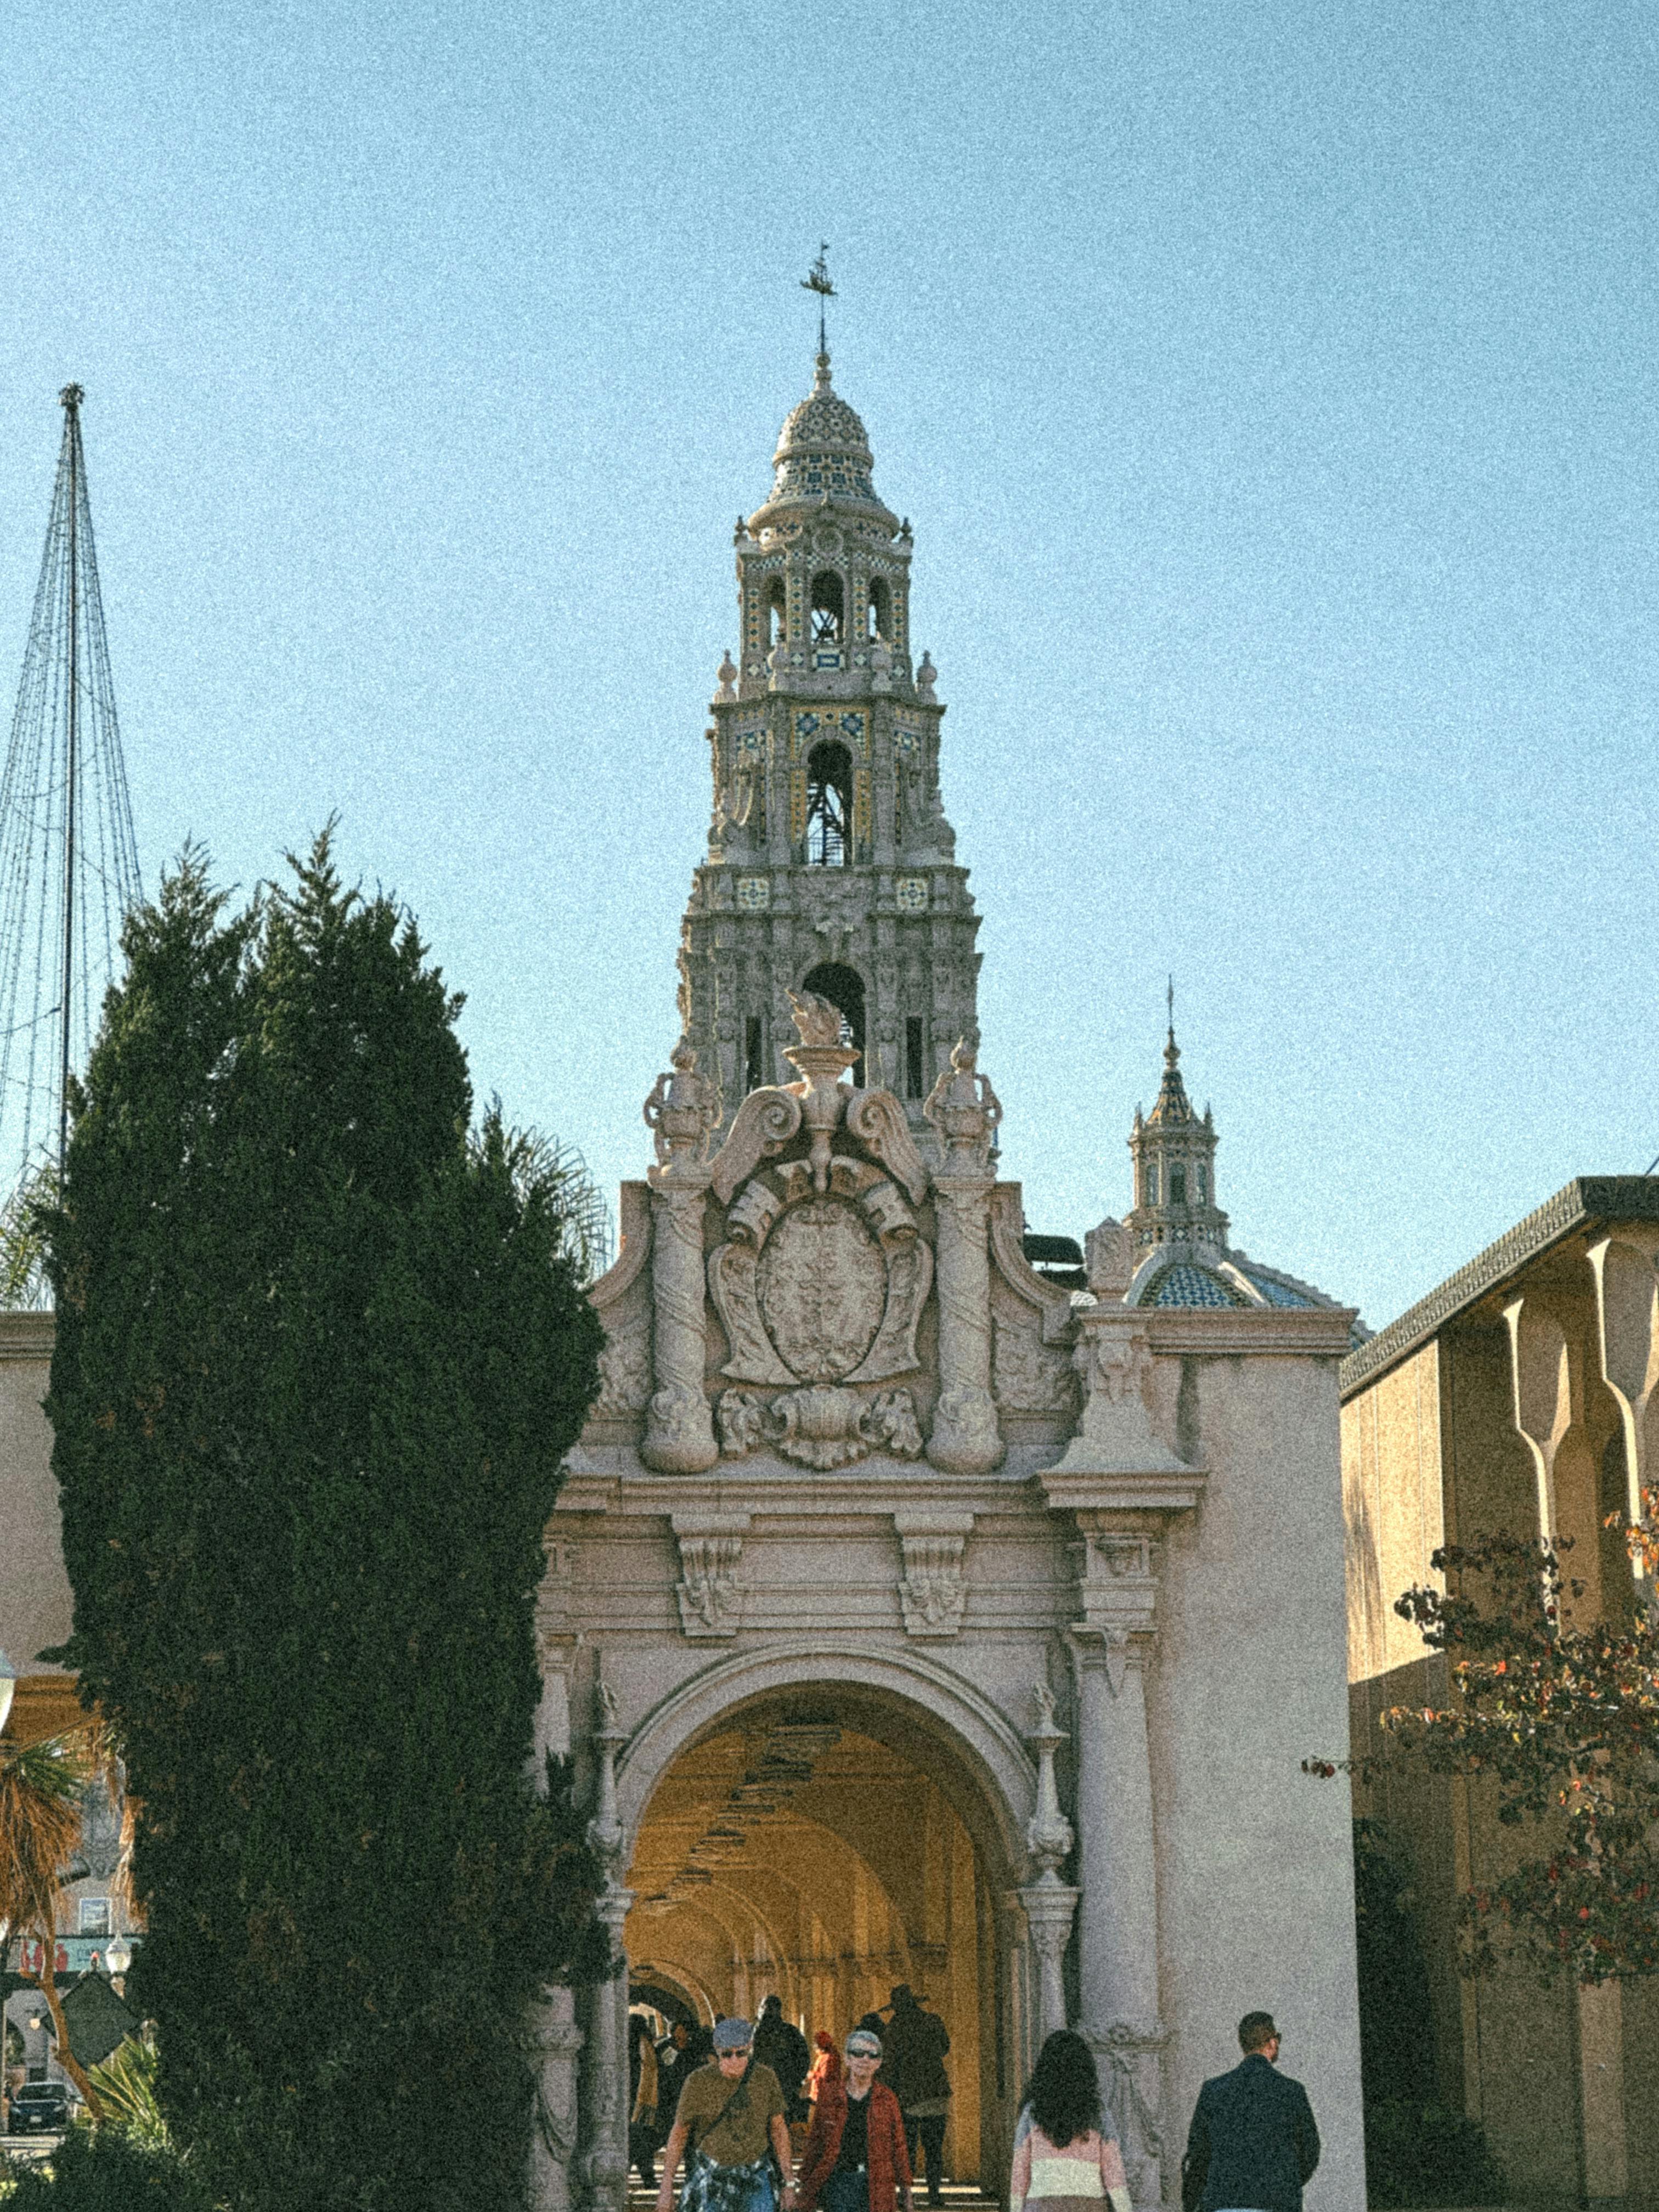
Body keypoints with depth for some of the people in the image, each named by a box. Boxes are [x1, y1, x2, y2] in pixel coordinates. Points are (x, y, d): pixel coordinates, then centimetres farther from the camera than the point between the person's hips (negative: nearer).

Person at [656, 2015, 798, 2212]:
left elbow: (778, 2128, 2)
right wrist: (665, 2188, -7)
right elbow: (678, 2134, -6)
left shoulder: (765, 2077, -8)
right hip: (712, 2177, -1)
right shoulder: (698, 2082, -15)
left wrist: (788, 2184, 2)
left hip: (756, 2175, 1)